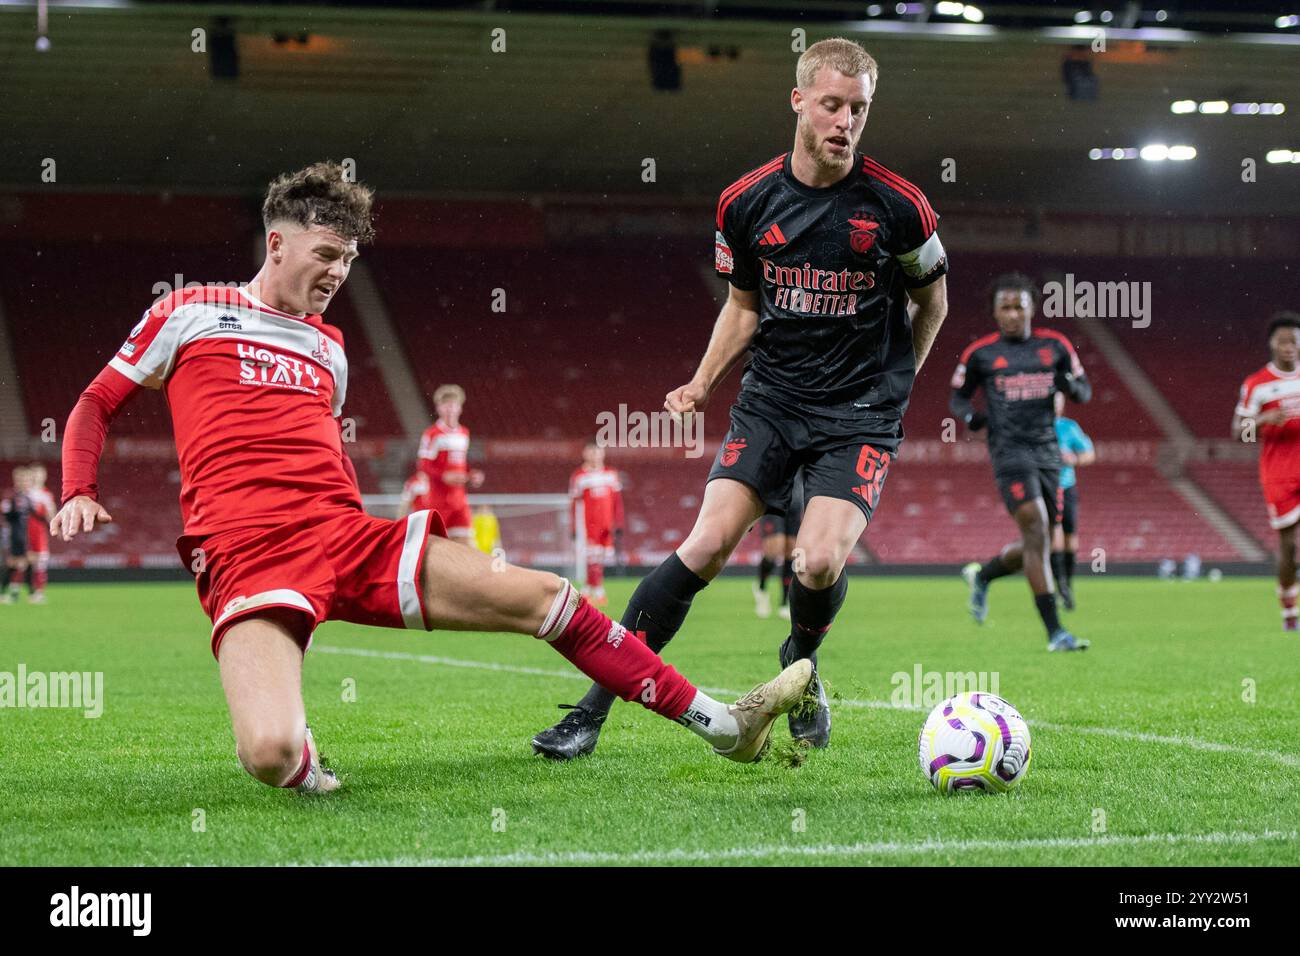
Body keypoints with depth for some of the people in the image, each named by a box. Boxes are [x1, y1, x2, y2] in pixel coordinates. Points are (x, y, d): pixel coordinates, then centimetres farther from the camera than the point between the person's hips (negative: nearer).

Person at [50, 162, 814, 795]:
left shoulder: (329, 348, 24)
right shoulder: (191, 313, 10)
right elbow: (96, 404, 14)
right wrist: (80, 494, -3)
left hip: (349, 536, 6)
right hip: (246, 557, -6)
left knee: (546, 596, -1)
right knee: (272, 755, -34)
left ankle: (722, 724, 8)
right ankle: (302, 758, 5)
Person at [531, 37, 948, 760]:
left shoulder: (898, 205, -8)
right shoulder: (747, 202, -1)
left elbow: (932, 300, 10)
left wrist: (892, 384, 10)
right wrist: (702, 386, 5)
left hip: (861, 414, -2)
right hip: (771, 399, 2)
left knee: (821, 563, -21)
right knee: (708, 544, -14)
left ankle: (800, 665, 15)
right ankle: (595, 706, -6)